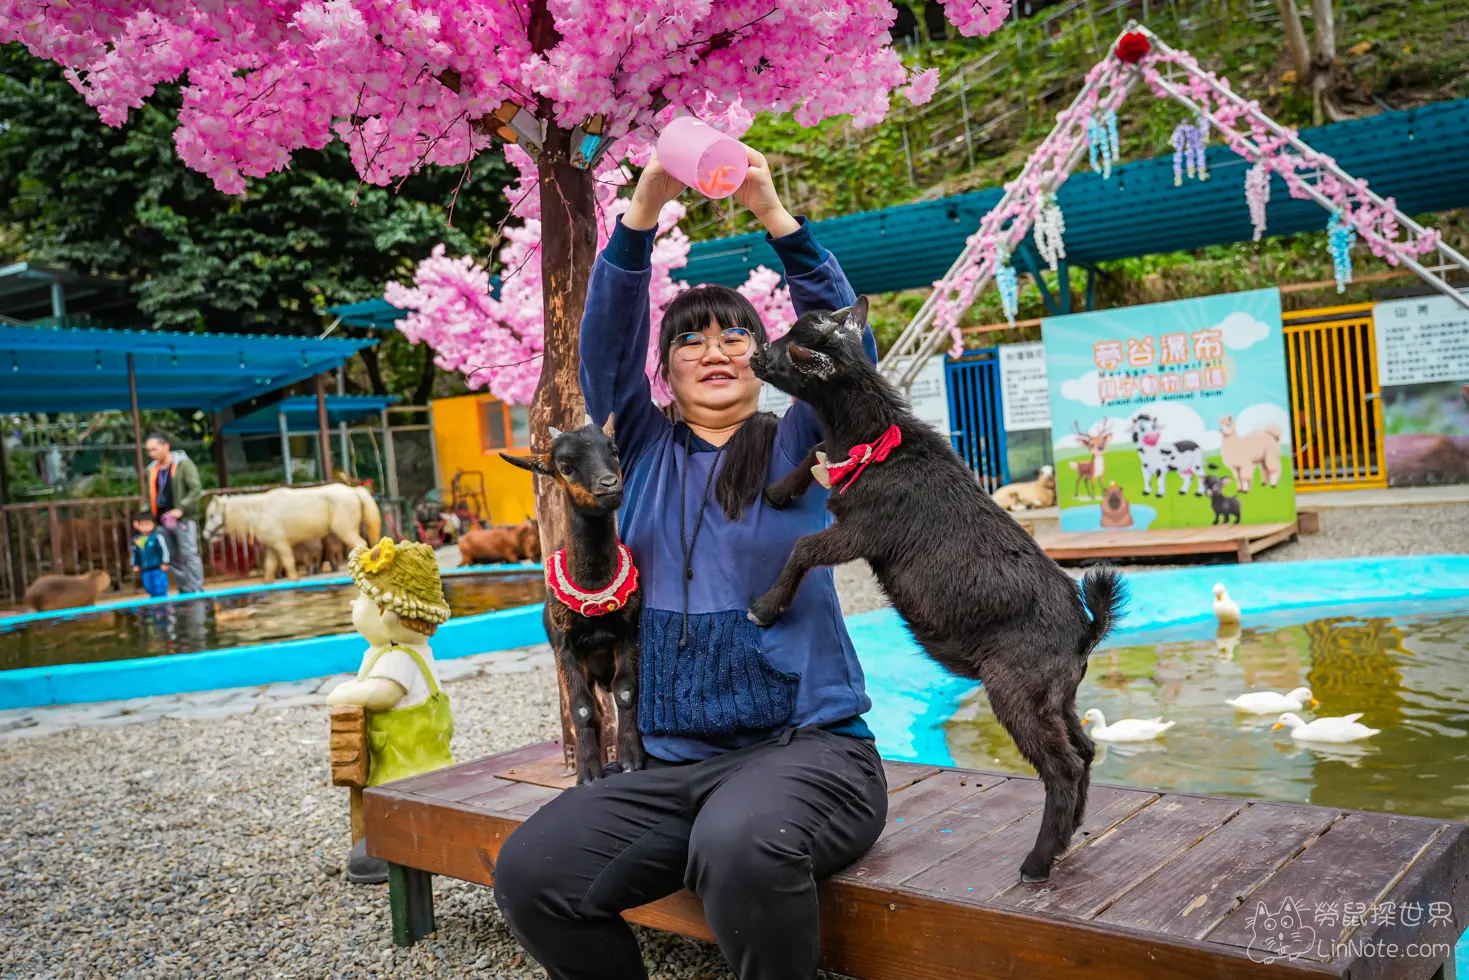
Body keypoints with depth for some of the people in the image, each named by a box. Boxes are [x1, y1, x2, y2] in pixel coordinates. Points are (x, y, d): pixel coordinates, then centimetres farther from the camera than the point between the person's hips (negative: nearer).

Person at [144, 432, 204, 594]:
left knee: (189, 554, -7)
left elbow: (195, 490, -11)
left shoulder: (183, 464, -4)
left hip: (184, 519, -6)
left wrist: (181, 509, -18)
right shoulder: (153, 470, 14)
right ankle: (184, 590, 15)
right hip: (163, 521, 6)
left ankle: (196, 590, -4)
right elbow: (151, 496, 21)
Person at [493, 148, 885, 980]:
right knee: (530, 875, -19)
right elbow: (607, 344, 1)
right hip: (674, 764, 3)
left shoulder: (795, 450, 7)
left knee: (740, 848, -37)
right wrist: (646, 207, -11)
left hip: (809, 745, -3)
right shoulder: (647, 453, 13)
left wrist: (773, 213, -14)